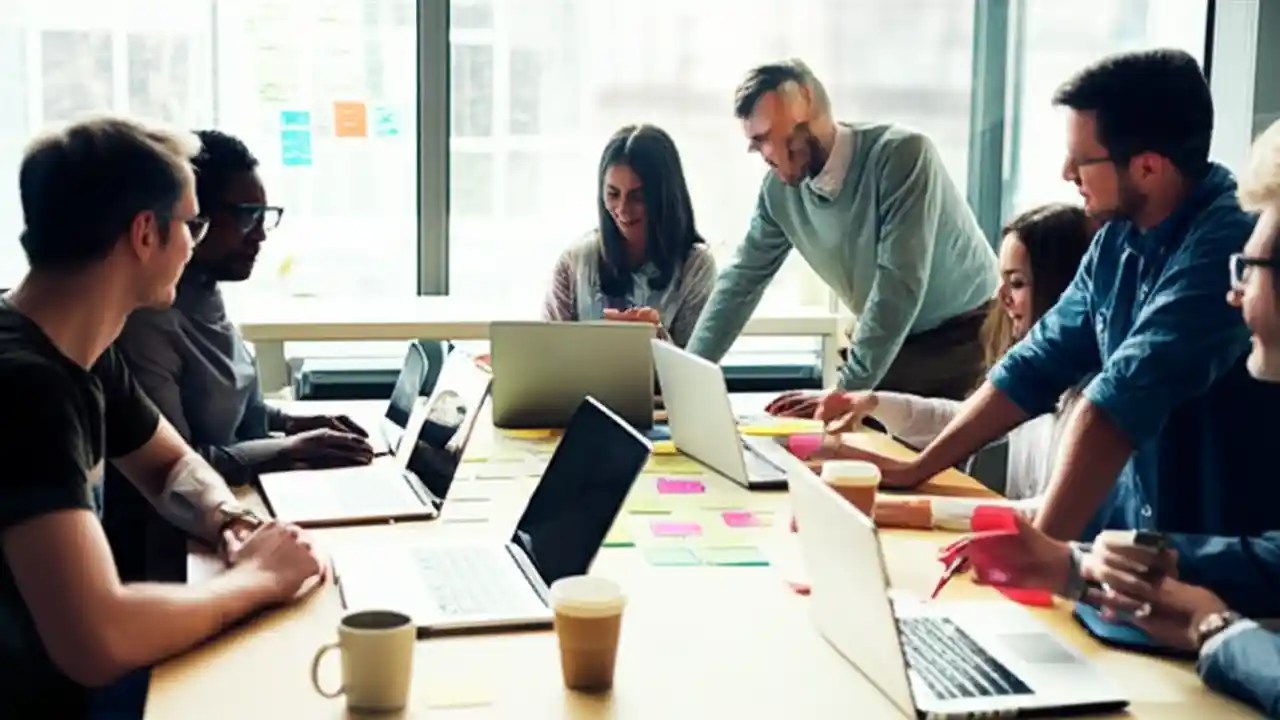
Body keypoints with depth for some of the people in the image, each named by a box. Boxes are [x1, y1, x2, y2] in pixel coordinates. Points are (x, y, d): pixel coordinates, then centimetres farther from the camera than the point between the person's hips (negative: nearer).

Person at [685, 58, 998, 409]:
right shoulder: (779, 188, -7)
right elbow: (743, 278, 2)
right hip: (887, 344, 5)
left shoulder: (901, 154, -26)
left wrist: (847, 390, -34)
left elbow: (899, 283, -31)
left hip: (963, 339, -5)